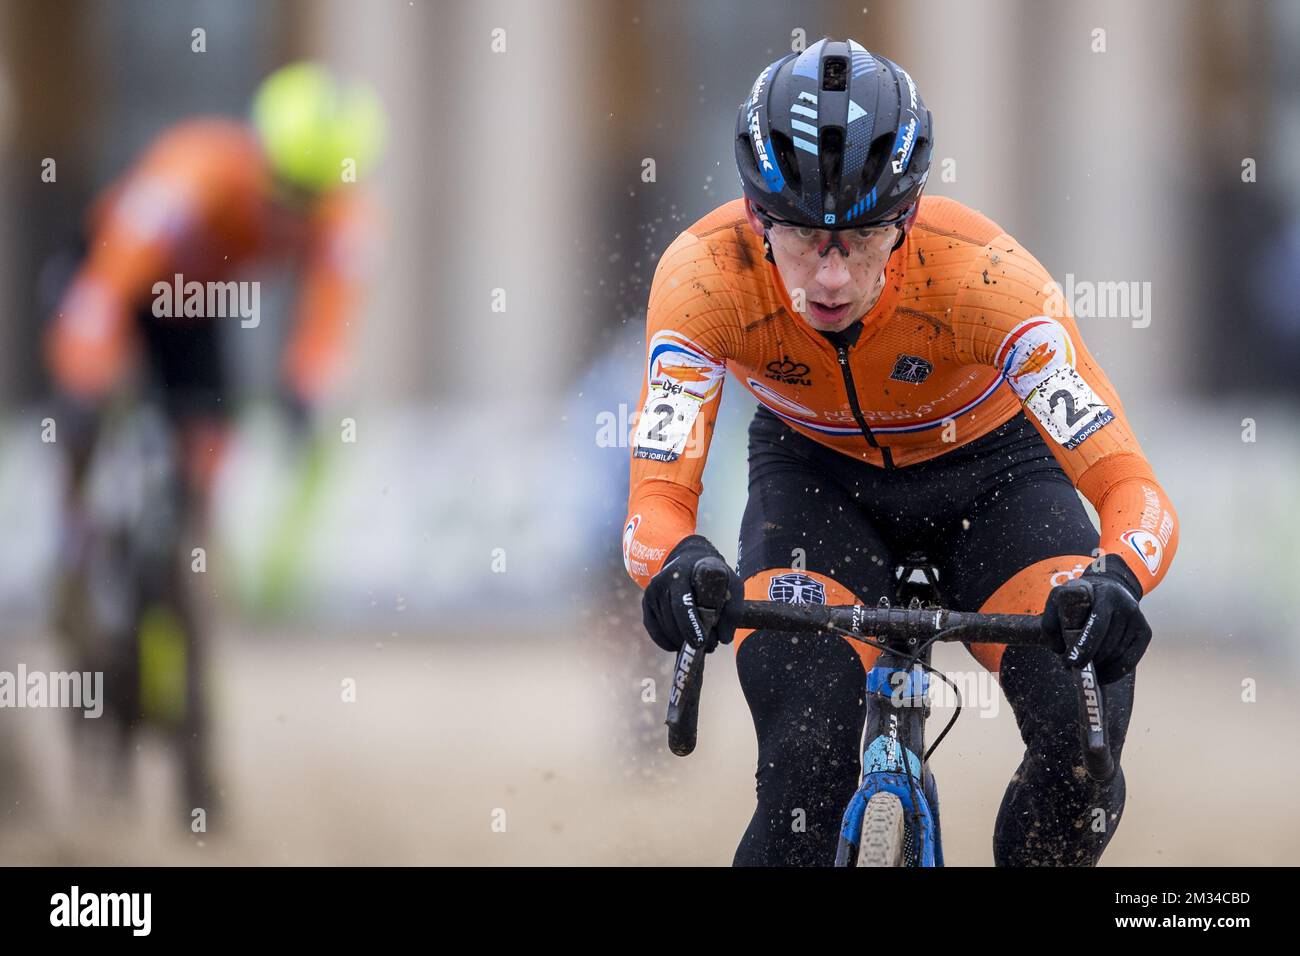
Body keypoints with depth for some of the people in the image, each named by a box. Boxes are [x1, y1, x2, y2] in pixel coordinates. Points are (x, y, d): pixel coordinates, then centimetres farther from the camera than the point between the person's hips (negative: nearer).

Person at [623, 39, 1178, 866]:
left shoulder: (983, 274, -36)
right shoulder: (705, 275, -33)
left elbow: (1132, 490, -38)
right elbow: (657, 498, -35)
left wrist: (1115, 581, -61)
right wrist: (677, 567, -59)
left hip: (987, 468, 0)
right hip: (815, 477, 0)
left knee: (1084, 743, -22)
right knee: (806, 766, -24)